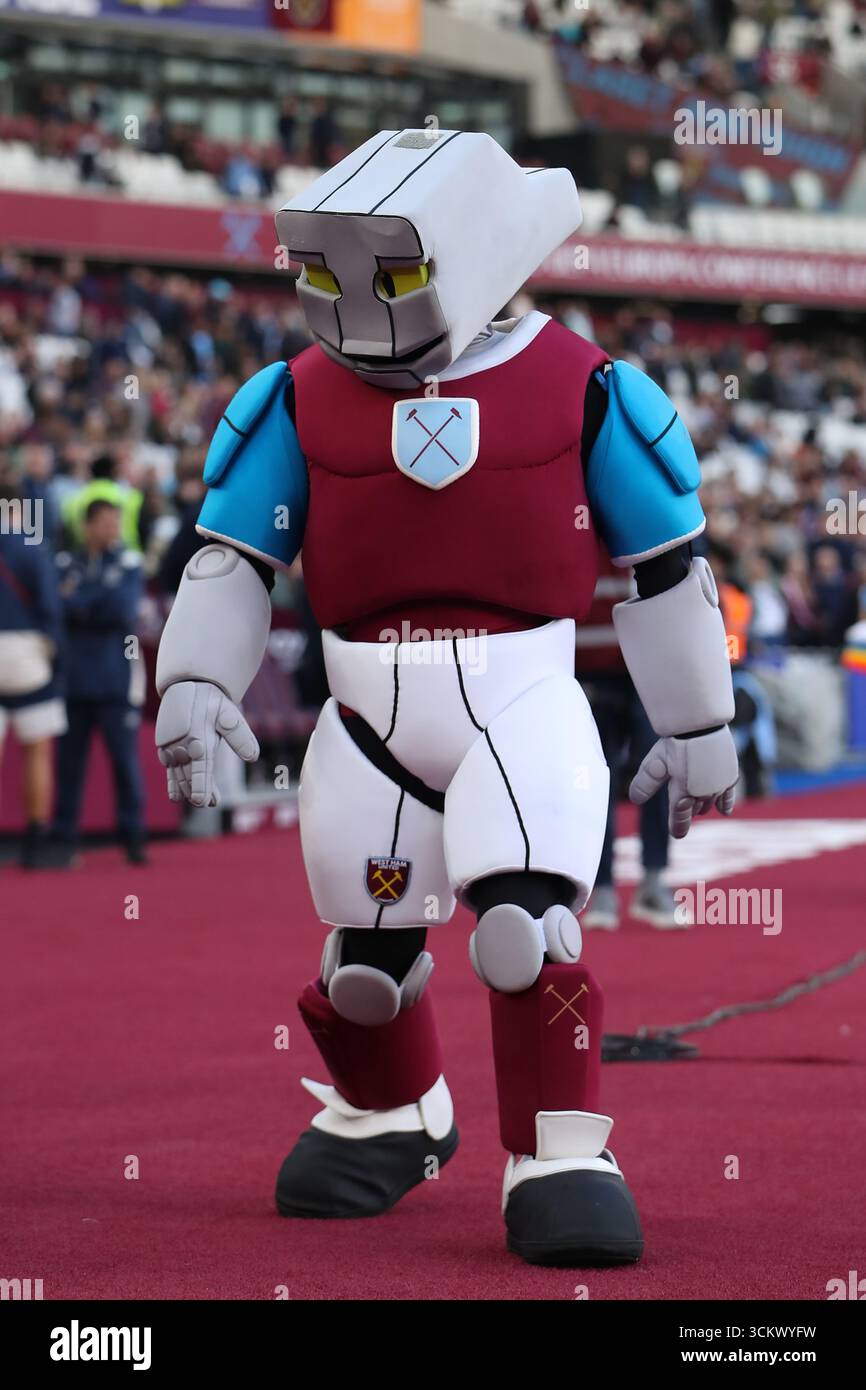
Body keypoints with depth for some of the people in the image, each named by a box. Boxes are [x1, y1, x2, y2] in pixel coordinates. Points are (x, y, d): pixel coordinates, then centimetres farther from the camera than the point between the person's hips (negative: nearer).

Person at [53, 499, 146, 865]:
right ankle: (64, 841, 7)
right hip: (74, 680, 1)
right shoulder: (65, 565, 8)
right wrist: (101, 603, -10)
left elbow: (126, 609, -8)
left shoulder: (129, 564, 5)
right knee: (69, 762, 2)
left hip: (117, 682, -1)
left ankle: (133, 838, 4)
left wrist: (78, 602, -3)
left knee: (125, 759, -3)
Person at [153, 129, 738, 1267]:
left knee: (527, 925, -22)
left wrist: (696, 726, 10)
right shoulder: (300, 401, 5)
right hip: (370, 718, 3)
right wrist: (194, 682, -7)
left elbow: (668, 569, 6)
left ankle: (560, 1160, -9)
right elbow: (232, 556, 8)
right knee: (367, 956, 13)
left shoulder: (584, 391, -1)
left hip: (525, 703, -3)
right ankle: (389, 1116, 42)